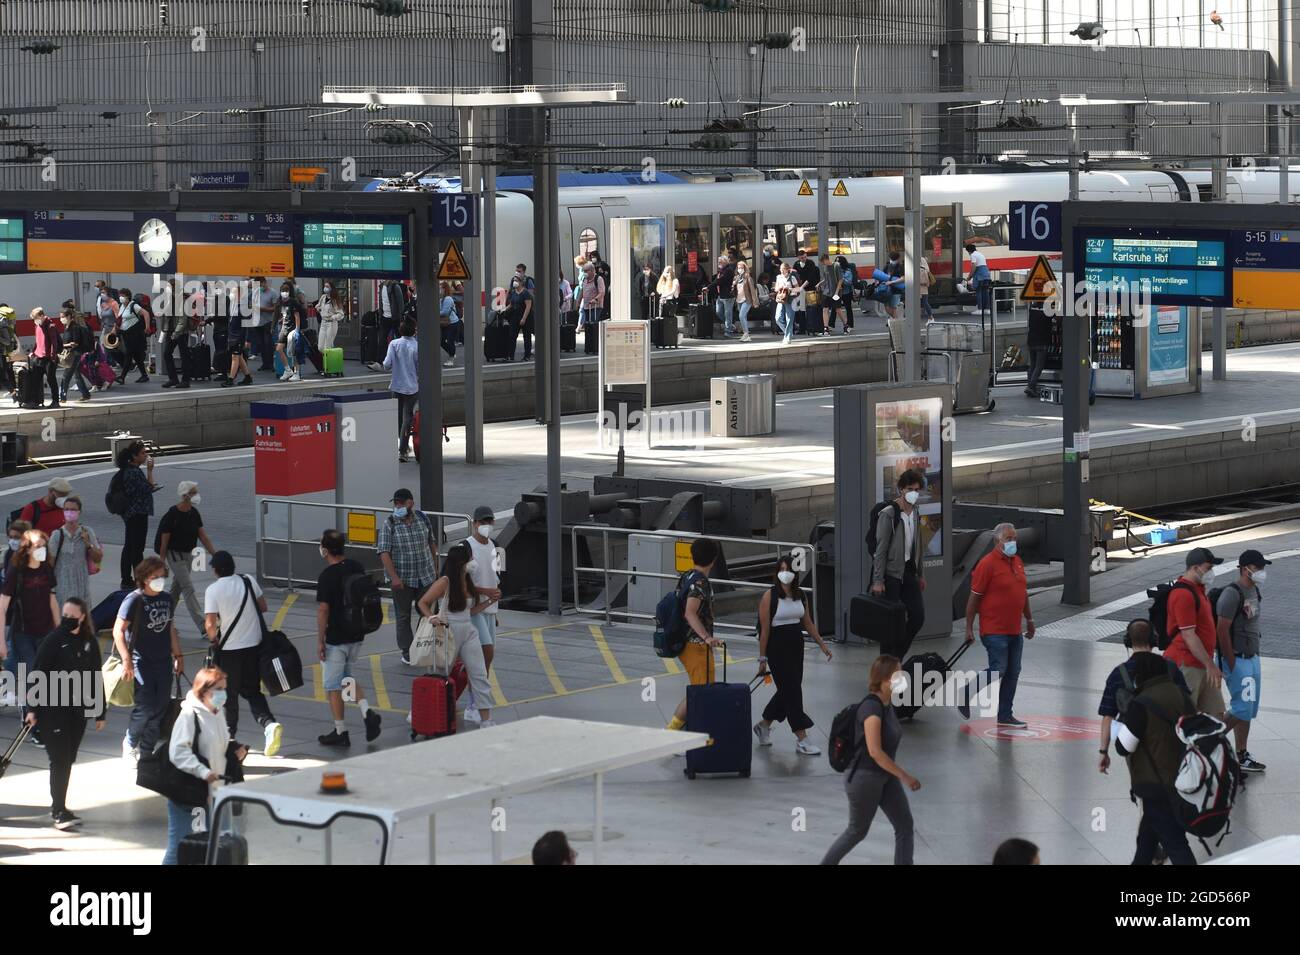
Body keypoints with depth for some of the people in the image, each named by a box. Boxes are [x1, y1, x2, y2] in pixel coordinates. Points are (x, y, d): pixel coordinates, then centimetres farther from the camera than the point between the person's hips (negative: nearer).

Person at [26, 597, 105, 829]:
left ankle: (58, 806, 21)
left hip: (78, 710, 5)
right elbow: (38, 675, -8)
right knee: (60, 759, -9)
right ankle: (58, 812, -6)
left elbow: (95, 678, 13)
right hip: (52, 709, -5)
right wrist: (32, 709, -13)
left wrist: (100, 712, 14)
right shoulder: (53, 641, -7)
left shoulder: (90, 643, 6)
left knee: (68, 760, 10)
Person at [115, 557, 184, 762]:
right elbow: (118, 630, -13)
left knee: (160, 709, 4)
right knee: (145, 708, -10)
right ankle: (130, 743, 15)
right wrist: (126, 659, -19)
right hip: (141, 662, -6)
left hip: (164, 662, 6)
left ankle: (146, 751, 16)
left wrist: (178, 655, 18)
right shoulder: (134, 600, -10)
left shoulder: (166, 599, 11)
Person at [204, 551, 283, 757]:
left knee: (228, 693, 14)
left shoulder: (213, 590, -14)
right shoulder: (248, 581, -1)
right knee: (252, 691, 13)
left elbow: (210, 624, -18)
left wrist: (213, 639, 2)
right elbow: (263, 607, 8)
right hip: (254, 645, 4)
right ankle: (269, 724, -9)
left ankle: (230, 734, 26)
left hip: (228, 649, -4)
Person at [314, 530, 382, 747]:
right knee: (349, 677, 22)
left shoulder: (327, 576, -18)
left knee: (333, 685, 5)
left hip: (335, 638, -7)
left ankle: (340, 732, 9)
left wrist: (320, 640, -11)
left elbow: (323, 610, -18)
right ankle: (367, 712, 1)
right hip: (356, 635, 7)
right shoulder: (356, 568, 3)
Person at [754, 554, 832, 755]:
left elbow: (808, 623, 15)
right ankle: (801, 740, -5)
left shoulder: (801, 595, 5)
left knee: (788, 691, 13)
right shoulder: (769, 596, -11)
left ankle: (763, 725, 35)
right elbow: (764, 629, -10)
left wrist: (822, 644, 12)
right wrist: (763, 658, -10)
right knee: (792, 691, -7)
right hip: (777, 648, -6)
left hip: (796, 647, 6)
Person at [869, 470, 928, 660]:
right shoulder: (888, 514, -13)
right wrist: (878, 581, -18)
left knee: (918, 616, 3)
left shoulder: (915, 513, 10)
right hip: (892, 574, -7)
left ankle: (896, 656, 18)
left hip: (909, 571, 7)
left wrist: (921, 574, 18)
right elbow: (880, 549, -15)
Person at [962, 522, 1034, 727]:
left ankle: (1005, 715, 14)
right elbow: (974, 597, -11)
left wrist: (1029, 619, 23)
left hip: (1014, 631, 8)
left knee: (1013, 673, 7)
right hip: (995, 631, -8)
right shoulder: (988, 564, -12)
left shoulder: (1017, 562, 12)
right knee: (998, 670, -10)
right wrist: (969, 628, -12)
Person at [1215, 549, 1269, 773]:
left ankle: (1241, 756, 17)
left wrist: (1255, 654, 15)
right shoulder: (1232, 594, -19)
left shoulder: (1254, 590, 10)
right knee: (1242, 708, -11)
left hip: (1252, 658, 9)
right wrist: (1231, 665, -19)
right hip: (1237, 660, -9)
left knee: (1249, 709, 11)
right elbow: (1222, 630, -21)